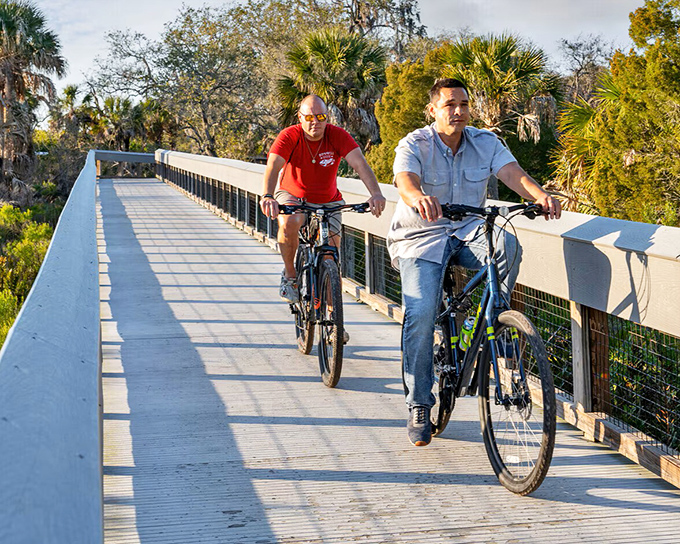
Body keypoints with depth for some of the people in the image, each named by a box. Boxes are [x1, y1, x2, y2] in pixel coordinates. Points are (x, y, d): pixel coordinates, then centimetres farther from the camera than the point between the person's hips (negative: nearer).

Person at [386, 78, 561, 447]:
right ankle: (418, 406, -7)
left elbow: (513, 174, -16)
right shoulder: (414, 145, -9)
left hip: (467, 233, 2)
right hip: (421, 237, -2)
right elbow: (405, 181, -29)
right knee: (420, 313, -22)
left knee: (506, 244, -32)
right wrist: (419, 198, -55)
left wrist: (539, 195, -39)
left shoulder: (485, 143, 0)